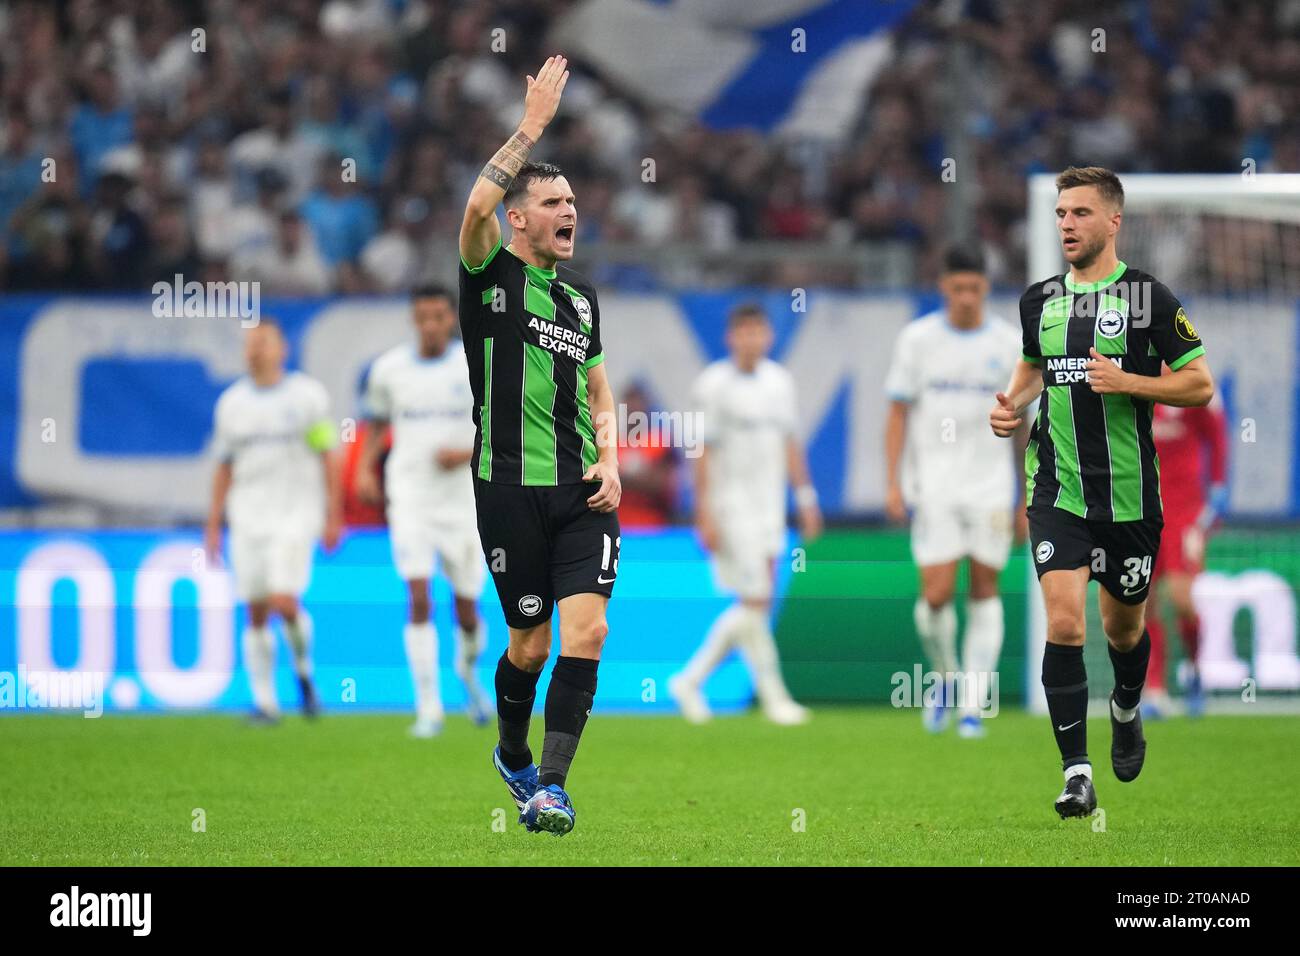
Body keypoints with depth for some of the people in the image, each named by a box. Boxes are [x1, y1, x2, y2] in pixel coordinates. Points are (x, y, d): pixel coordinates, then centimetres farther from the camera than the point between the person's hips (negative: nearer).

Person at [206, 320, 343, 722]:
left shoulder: (306, 394, 0)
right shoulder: (231, 402, 9)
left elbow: (328, 458, 2)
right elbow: (224, 467, 14)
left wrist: (333, 517, -3)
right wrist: (213, 526, 10)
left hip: (296, 513, -3)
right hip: (248, 515, 3)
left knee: (284, 601, -17)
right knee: (256, 612, 1)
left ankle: (303, 670, 9)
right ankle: (264, 700, 8)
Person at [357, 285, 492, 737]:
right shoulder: (389, 369, 3)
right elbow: (376, 423, 18)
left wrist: (468, 453, -17)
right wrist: (365, 467, 2)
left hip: (463, 500, 0)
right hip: (409, 499, 0)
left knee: (466, 607, 5)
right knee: (419, 598, -15)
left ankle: (468, 670, 39)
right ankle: (428, 708, -10)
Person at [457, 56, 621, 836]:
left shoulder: (582, 295, 15)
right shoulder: (491, 274, -2)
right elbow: (478, 205, -23)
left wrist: (610, 463, 6)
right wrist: (534, 125, -22)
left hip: (581, 492, 4)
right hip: (511, 487, -4)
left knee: (587, 630, -11)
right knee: (531, 642, 5)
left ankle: (551, 785, -8)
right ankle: (513, 755, 32)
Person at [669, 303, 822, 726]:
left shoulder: (779, 381, 11)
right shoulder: (714, 385, -8)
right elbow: (704, 452, -9)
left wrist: (806, 498, 14)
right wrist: (705, 514, -13)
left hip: (768, 508, 7)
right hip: (730, 506, -7)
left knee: (753, 607, 5)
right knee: (755, 602, -8)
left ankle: (691, 680, 17)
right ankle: (773, 696, 0)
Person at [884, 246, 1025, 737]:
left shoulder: (1009, 344, 4)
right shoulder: (917, 339, 1)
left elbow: (1022, 424, 9)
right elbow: (898, 414, 4)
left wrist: (1027, 500, 7)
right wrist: (893, 483, -6)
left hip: (991, 487, 1)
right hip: (933, 486, -1)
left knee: (985, 591, -1)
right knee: (937, 594, -10)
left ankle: (972, 706, 4)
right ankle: (946, 679, 17)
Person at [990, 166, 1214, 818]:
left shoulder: (1147, 297, -6)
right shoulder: (1039, 300, 6)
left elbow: (1200, 384, -5)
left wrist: (1129, 382, -19)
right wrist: (1011, 404, 5)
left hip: (1129, 494, -1)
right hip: (1057, 490, 1)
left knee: (1123, 627, 15)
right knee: (1064, 623, -14)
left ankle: (1127, 710, 48)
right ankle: (1075, 771, -12)